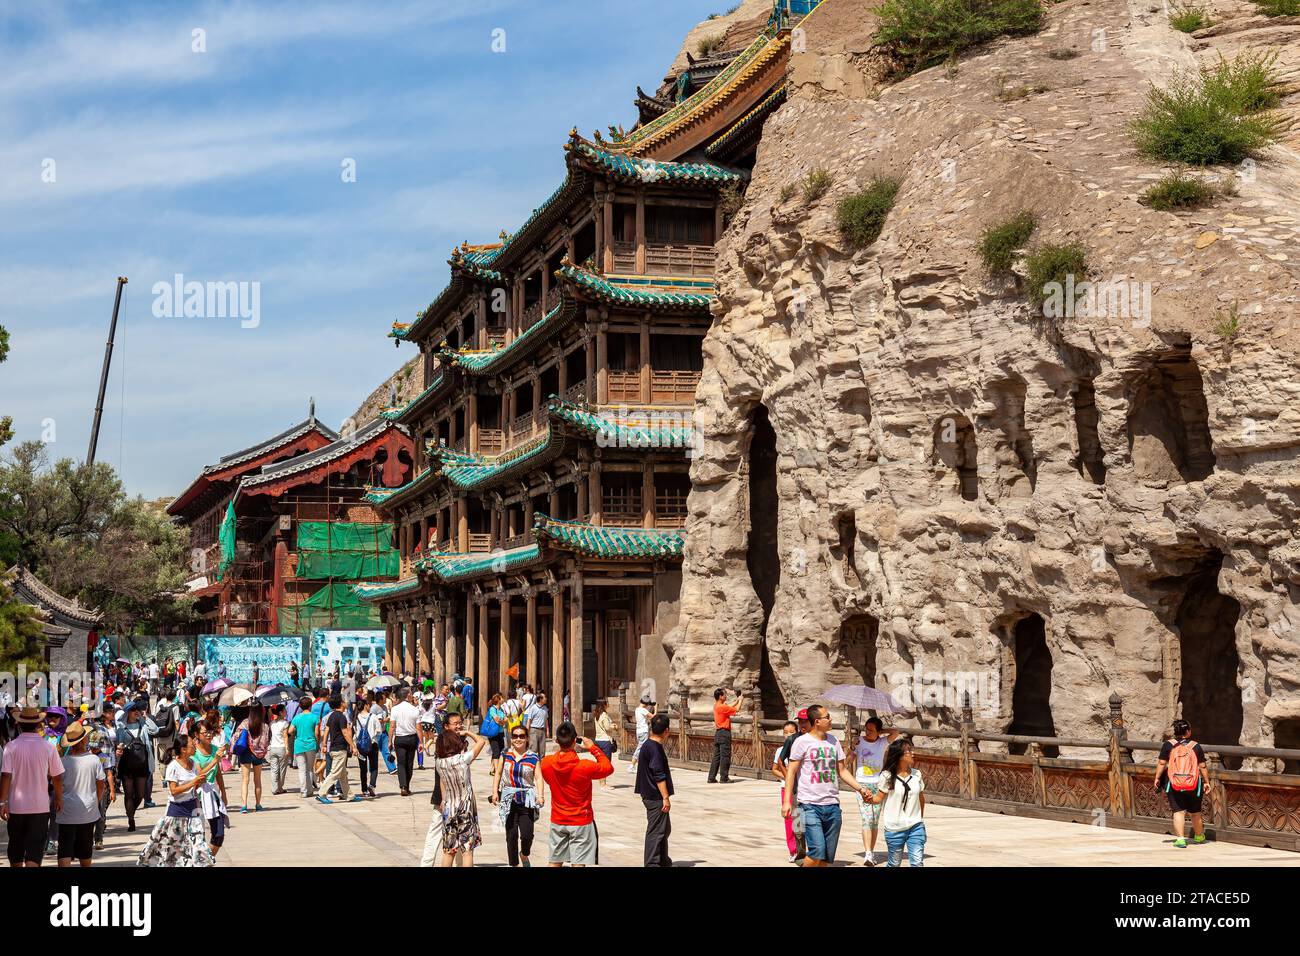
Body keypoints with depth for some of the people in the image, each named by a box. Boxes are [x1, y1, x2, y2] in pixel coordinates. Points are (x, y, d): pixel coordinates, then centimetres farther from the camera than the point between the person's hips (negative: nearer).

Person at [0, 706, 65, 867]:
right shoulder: (48, 747, -6)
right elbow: (57, 777, 0)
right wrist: (59, 799, 15)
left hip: (16, 806, 1)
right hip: (40, 806, -1)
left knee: (15, 849, 18)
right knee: (35, 848, 0)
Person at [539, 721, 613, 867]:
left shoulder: (546, 763, -11)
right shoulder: (585, 767, -21)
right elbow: (609, 768, -4)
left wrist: (561, 745, 7)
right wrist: (593, 748, 2)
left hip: (557, 822, 4)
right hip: (581, 822, -4)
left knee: (555, 862, 14)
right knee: (578, 864, 0)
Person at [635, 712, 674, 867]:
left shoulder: (647, 744, 11)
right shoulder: (655, 748, -20)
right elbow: (659, 776, -22)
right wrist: (666, 798, -20)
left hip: (649, 794, 10)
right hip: (656, 796, -10)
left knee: (665, 828, 20)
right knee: (656, 831, -4)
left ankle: (663, 860, 30)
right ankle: (652, 863, 0)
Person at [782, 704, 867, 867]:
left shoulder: (833, 741, 11)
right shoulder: (802, 742, -4)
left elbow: (842, 770, 17)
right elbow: (791, 772, -3)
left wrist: (859, 789, 6)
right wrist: (787, 801, -10)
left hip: (832, 805, 5)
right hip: (811, 805, -5)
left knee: (828, 856, 6)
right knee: (817, 851, -17)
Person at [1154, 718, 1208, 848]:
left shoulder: (1168, 745, -1)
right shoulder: (1195, 746, -1)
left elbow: (1161, 763, -3)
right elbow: (1202, 766, 1)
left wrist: (1157, 778, 6)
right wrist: (1206, 781, 10)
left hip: (1174, 784, -1)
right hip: (1193, 784, 1)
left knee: (1178, 811, 1)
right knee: (1195, 812, 17)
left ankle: (1180, 838, -10)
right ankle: (1199, 836, 35)